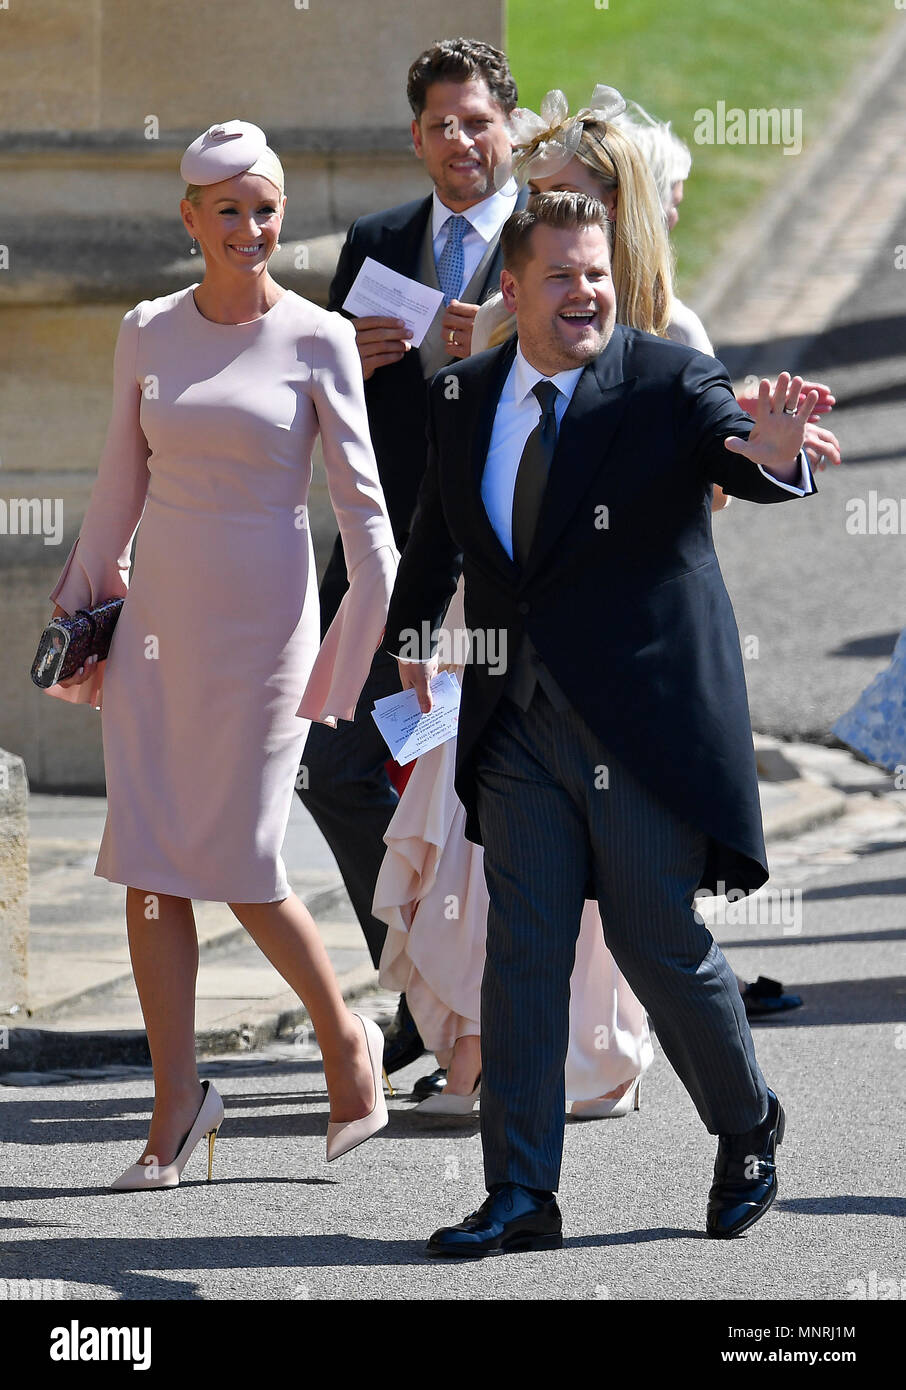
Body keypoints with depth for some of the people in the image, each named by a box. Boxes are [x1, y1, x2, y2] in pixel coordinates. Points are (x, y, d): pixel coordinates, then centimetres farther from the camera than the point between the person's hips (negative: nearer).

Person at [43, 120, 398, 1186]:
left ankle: (345, 1036, 22)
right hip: (156, 617, 4)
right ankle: (176, 1103, 8)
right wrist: (83, 598, 17)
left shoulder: (318, 341, -4)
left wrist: (380, 634, -7)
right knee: (149, 866, 0)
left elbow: (361, 499, -3)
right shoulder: (147, 332, 6)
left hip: (263, 620, -4)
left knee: (238, 865, -3)